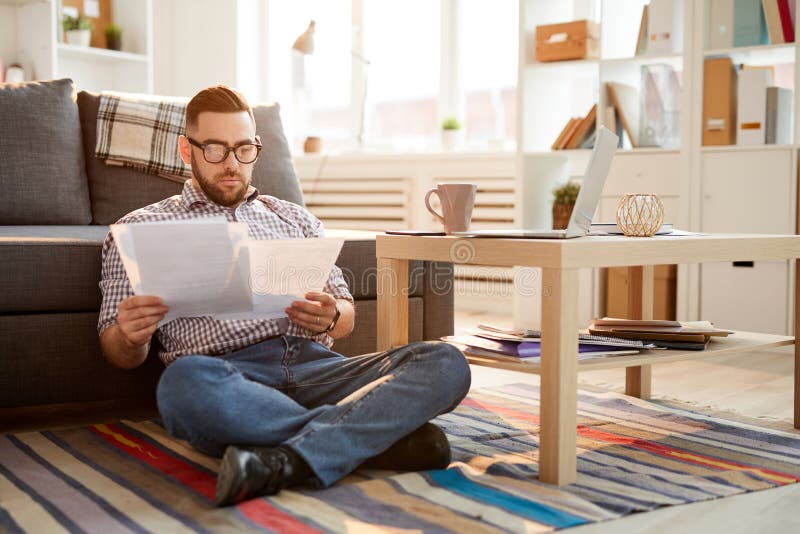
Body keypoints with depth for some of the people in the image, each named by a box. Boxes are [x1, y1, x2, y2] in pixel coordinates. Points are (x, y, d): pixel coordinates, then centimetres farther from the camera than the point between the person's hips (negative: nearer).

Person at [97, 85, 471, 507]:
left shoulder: (294, 218, 28)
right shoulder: (142, 228, 18)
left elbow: (347, 316, 23)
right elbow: (120, 354, 12)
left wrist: (330, 317, -3)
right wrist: (130, 337, -14)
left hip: (316, 366, 4)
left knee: (444, 362, -22)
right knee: (186, 381, -41)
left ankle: (288, 462, -40)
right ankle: (387, 435, -29)